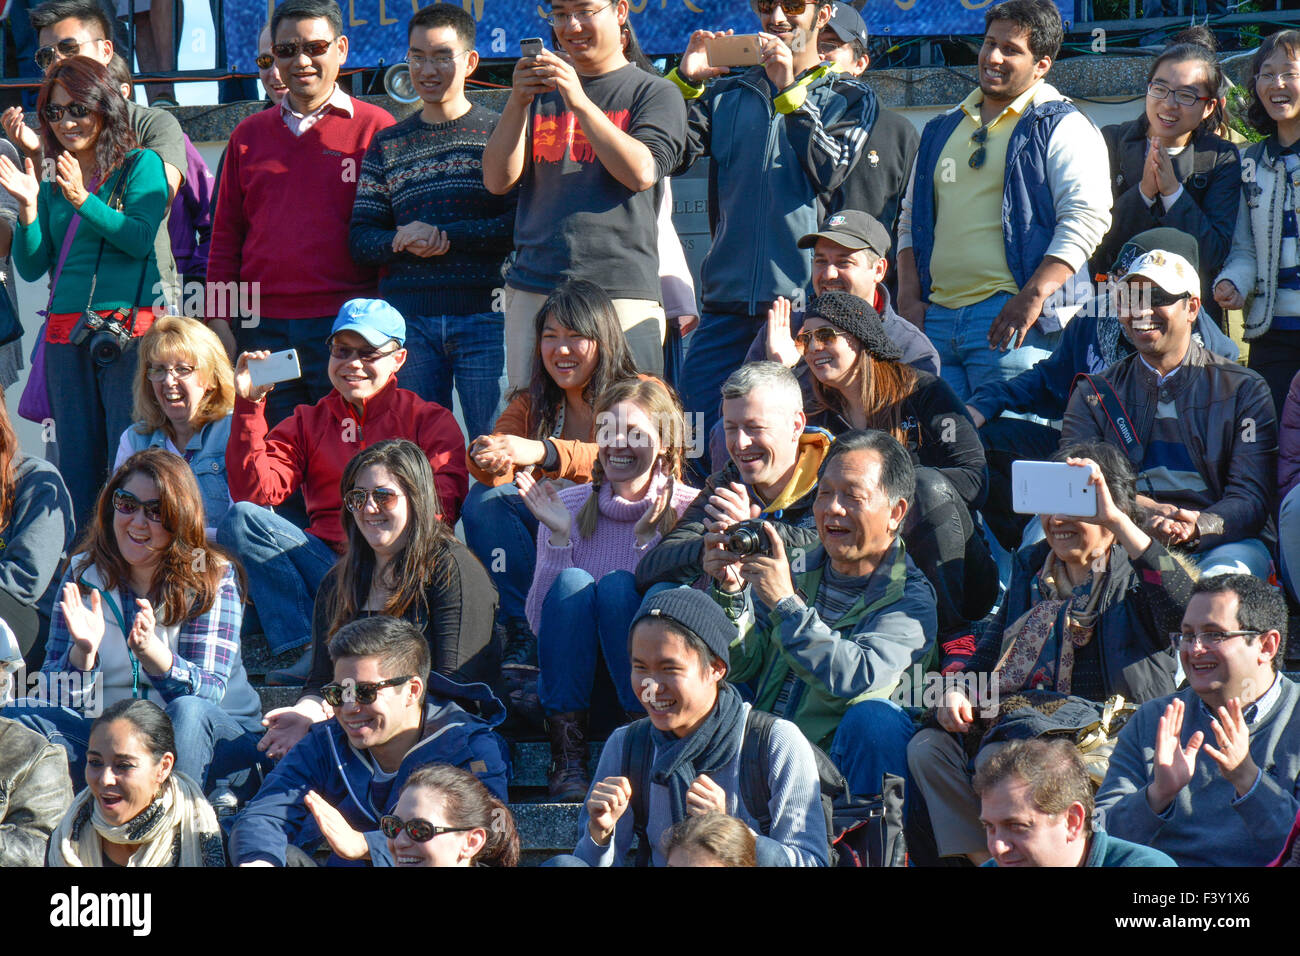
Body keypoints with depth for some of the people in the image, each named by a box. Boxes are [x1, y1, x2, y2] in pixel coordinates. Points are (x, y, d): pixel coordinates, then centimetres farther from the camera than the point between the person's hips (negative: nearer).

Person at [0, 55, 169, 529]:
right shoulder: (52, 185, 18)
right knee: (77, 467, 5)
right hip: (66, 336, 5)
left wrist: (83, 200, -19)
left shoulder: (140, 166, 3)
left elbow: (140, 238, -11)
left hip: (128, 330, -5)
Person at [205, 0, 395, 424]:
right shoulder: (250, 135, 16)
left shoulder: (374, 129, 3)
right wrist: (218, 320, 8)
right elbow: (225, 235, 17)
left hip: (346, 326, -4)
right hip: (263, 330, 4)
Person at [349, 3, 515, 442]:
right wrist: (402, 242, -9)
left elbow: (522, 224, -6)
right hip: (407, 318, 3)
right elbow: (360, 239, 11)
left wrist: (443, 236, -11)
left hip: (483, 315, -3)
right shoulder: (388, 144, 16)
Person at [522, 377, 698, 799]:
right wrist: (559, 536, -14)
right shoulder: (570, 506, 3)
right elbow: (539, 623, -4)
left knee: (618, 586, -24)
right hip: (571, 686, 2)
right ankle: (568, 761, -25)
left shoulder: (688, 508, -2)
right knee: (571, 583, -23)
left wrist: (648, 539, -22)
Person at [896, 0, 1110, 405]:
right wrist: (909, 297, 10)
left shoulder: (1061, 128, 2)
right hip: (936, 318, 6)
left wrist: (1032, 298, -18)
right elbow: (911, 218, 25)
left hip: (1009, 318, -6)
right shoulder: (942, 130, 22)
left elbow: (1087, 217, -9)